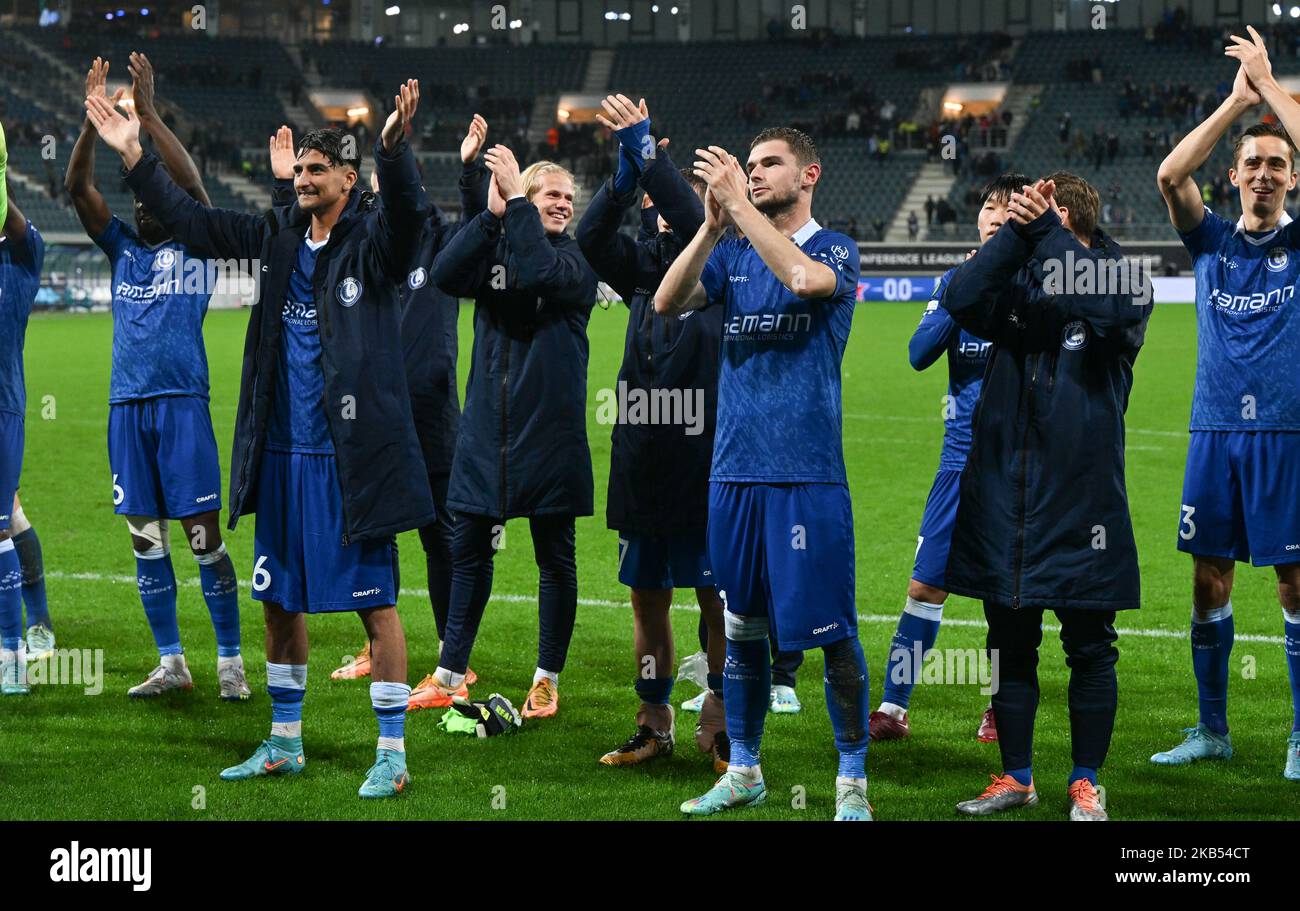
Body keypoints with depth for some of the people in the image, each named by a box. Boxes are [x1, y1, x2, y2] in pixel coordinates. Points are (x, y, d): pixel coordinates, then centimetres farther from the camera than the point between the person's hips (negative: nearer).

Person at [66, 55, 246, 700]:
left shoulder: (193, 246, 4)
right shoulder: (122, 247, 15)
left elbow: (190, 184, -12)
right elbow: (78, 189, 3)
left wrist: (147, 113, -18)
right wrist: (94, 117, -10)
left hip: (182, 403, -5)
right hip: (127, 405, 5)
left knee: (203, 536, -5)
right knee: (146, 539, 6)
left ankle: (230, 663, -1)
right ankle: (170, 664, 13)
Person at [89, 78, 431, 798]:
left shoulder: (372, 240, -7)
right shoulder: (281, 237, 10)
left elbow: (406, 210, -28)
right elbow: (193, 222, 15)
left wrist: (393, 149, -47)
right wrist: (132, 156, 11)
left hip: (352, 457, -6)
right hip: (283, 453, 7)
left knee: (374, 602, -3)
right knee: (280, 600, 14)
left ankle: (392, 754, 4)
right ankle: (284, 742, 27)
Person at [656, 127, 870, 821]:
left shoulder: (835, 249, -1)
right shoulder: (732, 253, 12)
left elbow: (804, 278, -25)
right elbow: (667, 302, -3)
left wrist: (739, 204, -21)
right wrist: (712, 224, -14)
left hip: (808, 476, -5)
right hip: (734, 470, 5)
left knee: (832, 631, -4)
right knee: (741, 626, 12)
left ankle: (852, 781, 4)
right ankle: (742, 773, 24)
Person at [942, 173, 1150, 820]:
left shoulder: (1121, 278, 1)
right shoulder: (1017, 286, 7)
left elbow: (1108, 308, -23)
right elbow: (961, 299, -13)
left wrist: (1048, 231, -19)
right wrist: (1018, 231, -19)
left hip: (1083, 496, -3)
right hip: (1004, 493, 3)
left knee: (1090, 648, 4)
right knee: (1011, 645, 10)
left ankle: (1085, 782, 16)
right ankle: (1016, 778, 22)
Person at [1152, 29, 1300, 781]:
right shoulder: (1212, 241, 10)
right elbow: (1170, 176, -7)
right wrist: (1236, 100, -8)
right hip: (1215, 430, 3)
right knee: (1210, 580, 5)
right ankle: (1212, 730, 14)